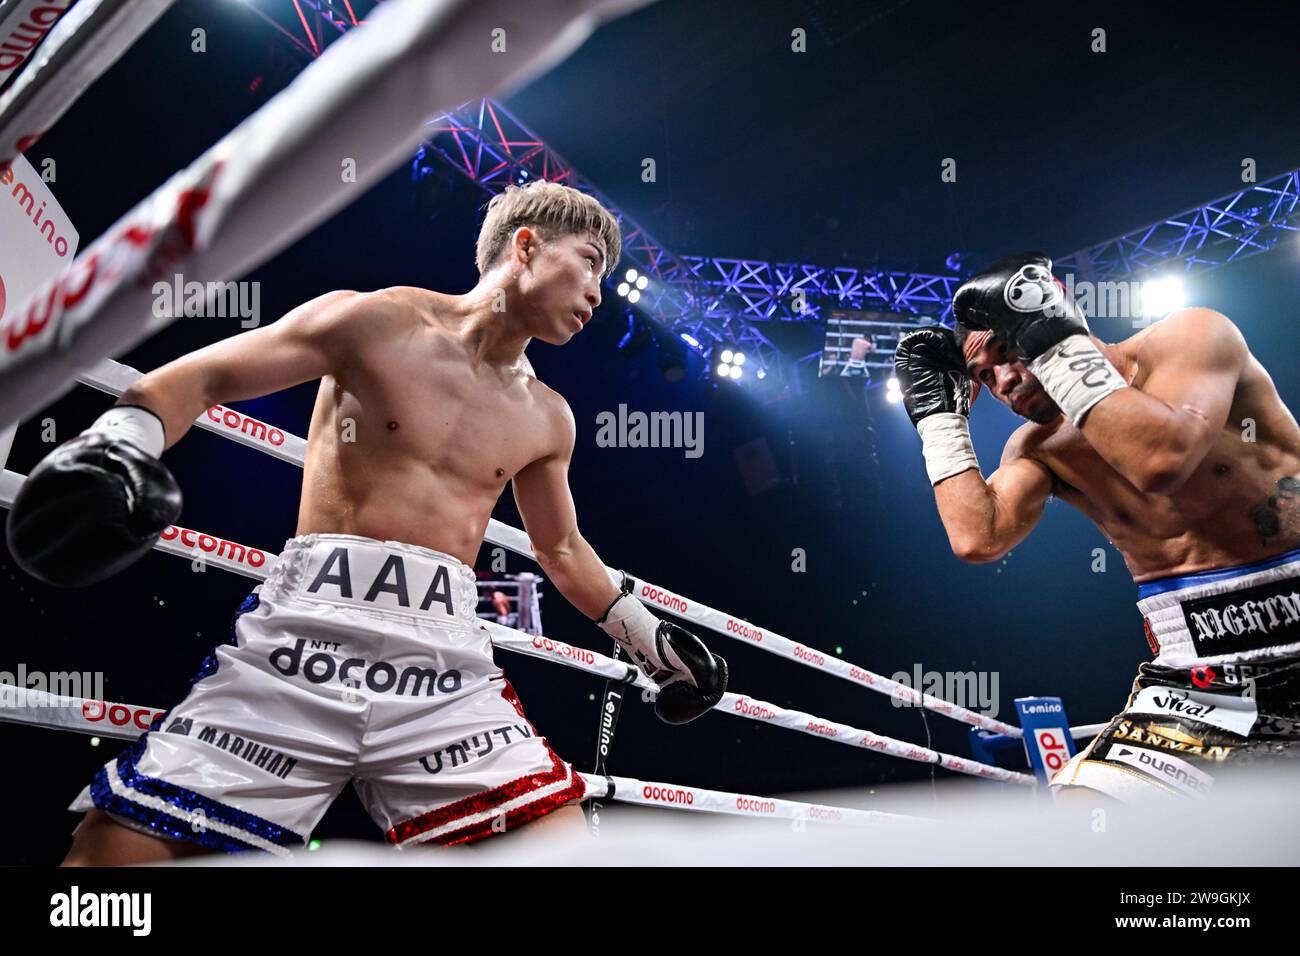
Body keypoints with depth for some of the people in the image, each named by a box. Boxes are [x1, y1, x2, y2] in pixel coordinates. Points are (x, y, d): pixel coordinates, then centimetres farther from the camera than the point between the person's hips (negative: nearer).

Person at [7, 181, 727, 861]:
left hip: (448, 666, 4)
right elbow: (200, 376, 4)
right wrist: (121, 438, -14)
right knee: (119, 850, -13)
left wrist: (646, 635, 33)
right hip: (304, 636, -3)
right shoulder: (376, 322, 4)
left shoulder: (546, 421, 18)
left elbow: (561, 549, 33)